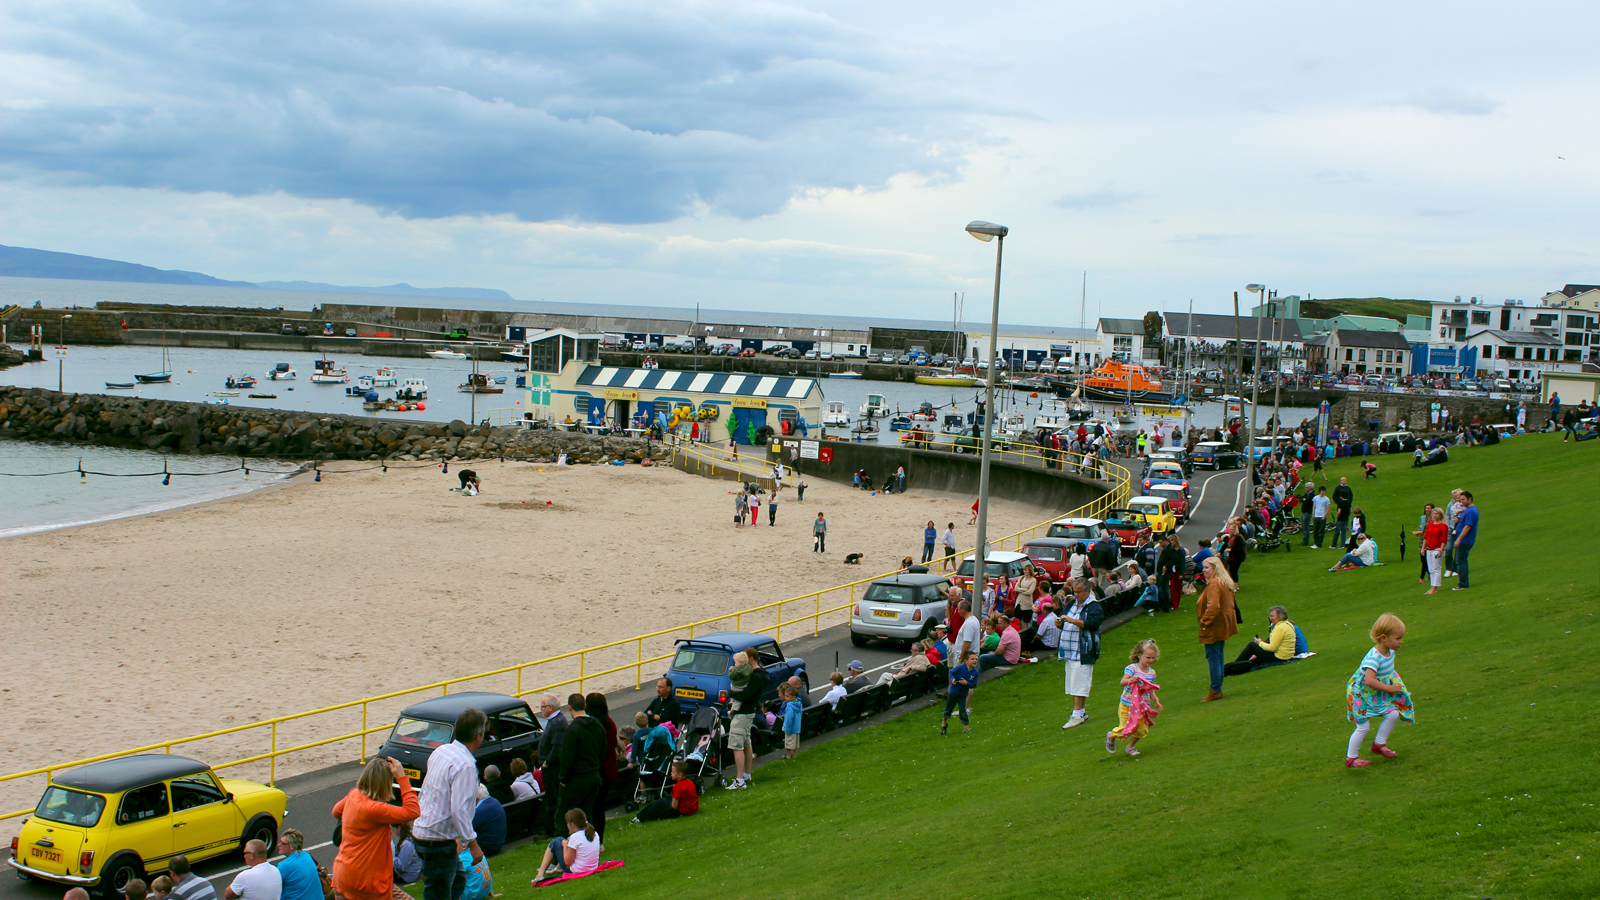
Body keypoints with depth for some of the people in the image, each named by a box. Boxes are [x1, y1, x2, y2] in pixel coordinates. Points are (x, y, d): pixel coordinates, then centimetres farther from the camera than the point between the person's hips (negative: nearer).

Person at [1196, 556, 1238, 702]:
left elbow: (1213, 607, -28)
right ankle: (1218, 689, 21)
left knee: (1213, 657, -7)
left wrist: (1204, 621, -19)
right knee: (1218, 657, 15)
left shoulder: (1214, 584, -19)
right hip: (1223, 627, 11)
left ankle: (1215, 690, -6)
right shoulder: (1226, 583, 14)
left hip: (1214, 628, -11)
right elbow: (1230, 604, 22)